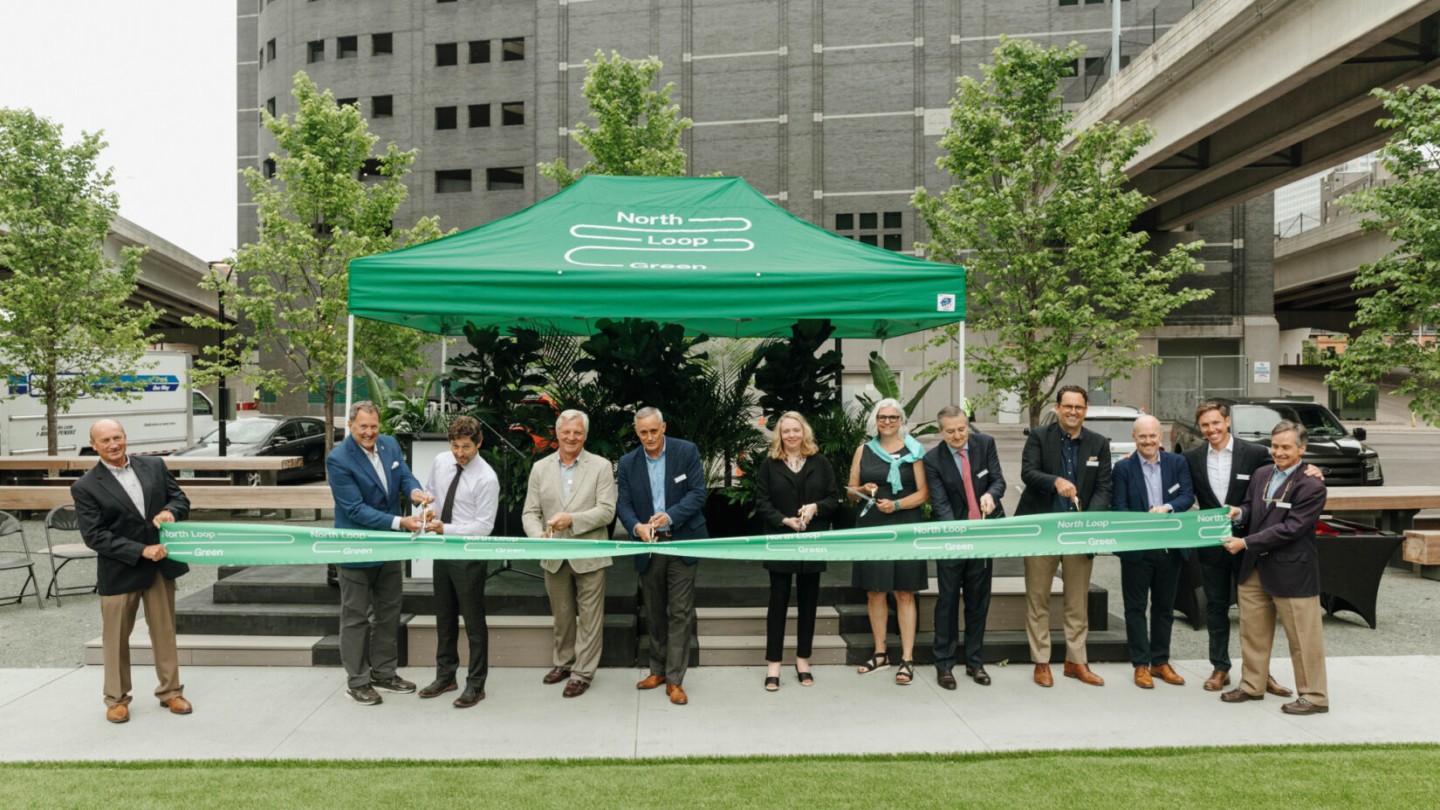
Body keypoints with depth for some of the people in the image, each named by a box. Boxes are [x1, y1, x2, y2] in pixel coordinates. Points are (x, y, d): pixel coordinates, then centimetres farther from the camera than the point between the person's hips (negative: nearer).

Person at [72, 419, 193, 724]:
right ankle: (117, 698, 27)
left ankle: (170, 691, 26)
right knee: (116, 637, 10)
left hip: (160, 565, 3)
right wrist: (140, 551, -19)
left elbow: (180, 497, 9)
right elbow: (93, 536, -12)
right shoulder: (85, 487, -8)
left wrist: (170, 511, -15)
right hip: (119, 571, -3)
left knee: (164, 631, 13)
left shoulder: (154, 466, 3)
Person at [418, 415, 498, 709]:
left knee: (473, 621, 3)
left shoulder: (487, 478, -20)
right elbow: (429, 492, 17)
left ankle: (476, 685, 16)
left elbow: (484, 526, -20)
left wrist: (446, 529, -27)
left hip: (470, 557, -7)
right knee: (444, 617, 19)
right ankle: (445, 676, 34)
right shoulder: (440, 462, -1)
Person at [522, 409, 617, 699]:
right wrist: (538, 535, -18)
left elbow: (606, 511, -10)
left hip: (589, 556, -3)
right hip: (554, 557, 3)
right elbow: (530, 512, 3)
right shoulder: (540, 468, 5)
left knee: (589, 617, 2)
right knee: (562, 615, 17)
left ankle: (582, 672, 13)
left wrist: (572, 519, -23)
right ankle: (564, 662, 34)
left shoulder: (601, 466, -3)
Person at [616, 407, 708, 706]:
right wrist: (637, 527, -21)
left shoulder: (687, 451, -4)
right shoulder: (627, 463, 3)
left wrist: (669, 516, -23)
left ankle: (674, 679, 4)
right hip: (648, 546, 3)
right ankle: (658, 669, 29)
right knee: (654, 612, 14)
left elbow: (698, 493, -9)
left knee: (680, 612, -3)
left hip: (682, 542, -3)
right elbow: (623, 505, 0)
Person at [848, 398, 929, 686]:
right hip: (871, 527, 3)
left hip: (904, 526, -3)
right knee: (874, 592, 7)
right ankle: (880, 654, 20)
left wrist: (896, 505, -16)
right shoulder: (864, 450, 11)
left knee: (904, 594, 0)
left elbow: (923, 493, -2)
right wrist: (863, 490, -9)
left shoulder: (913, 451, 2)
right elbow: (850, 491, 13)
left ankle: (907, 659, 4)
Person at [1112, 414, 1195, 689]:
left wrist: (1167, 507, -24)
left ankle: (1160, 662, 26)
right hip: (1136, 549, -3)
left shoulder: (1177, 463, 5)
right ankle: (1141, 665, 13)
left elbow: (1188, 496, -4)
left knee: (1165, 607, 14)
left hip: (1170, 548, 3)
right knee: (1136, 607, 4)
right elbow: (1120, 507, -7)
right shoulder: (1123, 467, -3)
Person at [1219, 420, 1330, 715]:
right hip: (1255, 568, 7)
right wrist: (1240, 512, -8)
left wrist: (1246, 543, -20)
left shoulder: (1311, 486, -14)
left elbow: (1290, 528, -19)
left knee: (1303, 638, 4)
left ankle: (1314, 696, 17)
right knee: (1252, 631, 15)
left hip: (1292, 571, -7)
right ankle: (1252, 686, 28)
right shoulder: (1261, 474, 8)